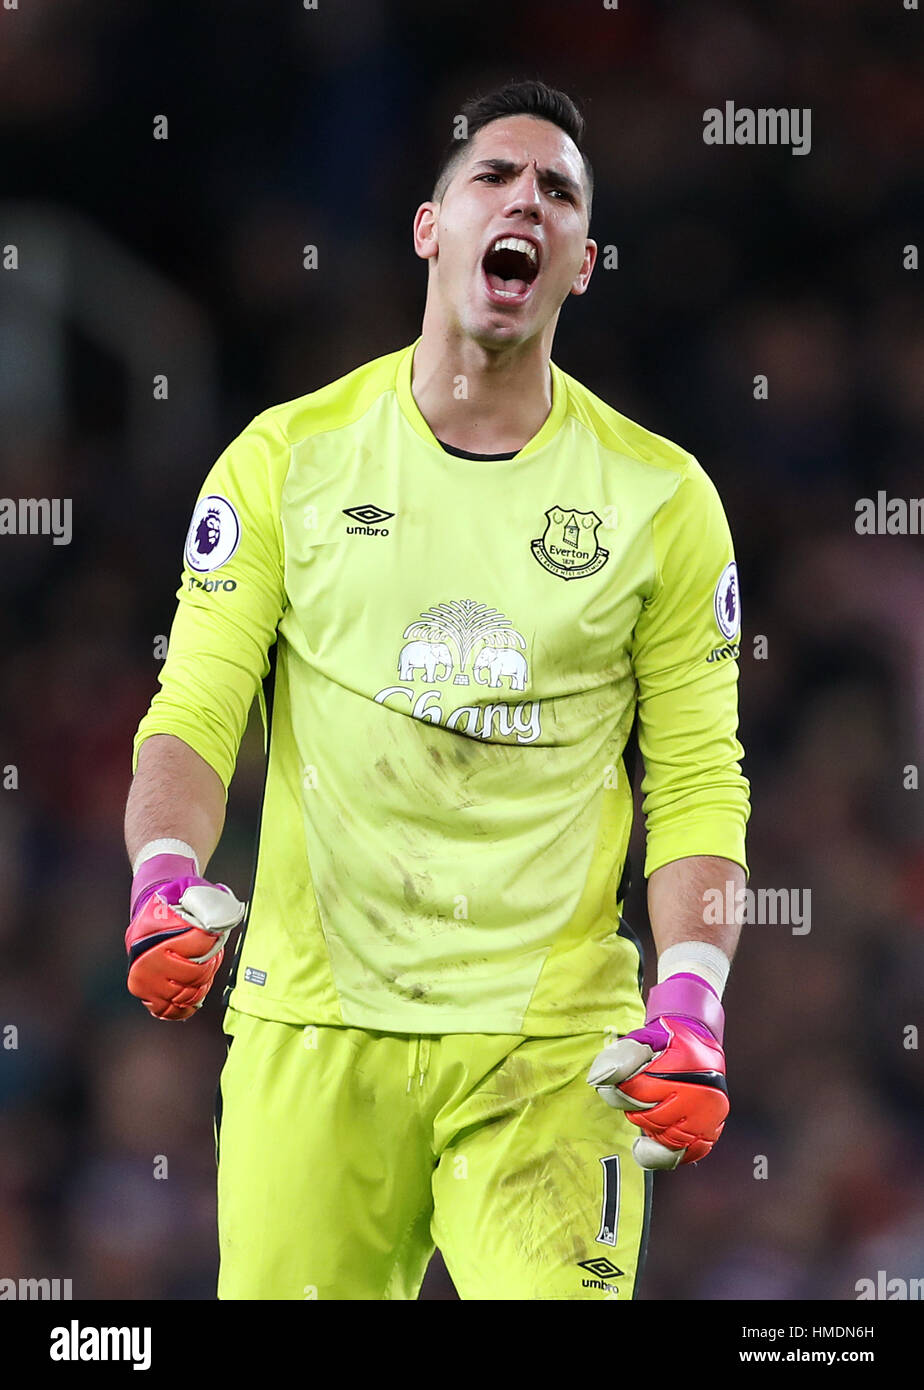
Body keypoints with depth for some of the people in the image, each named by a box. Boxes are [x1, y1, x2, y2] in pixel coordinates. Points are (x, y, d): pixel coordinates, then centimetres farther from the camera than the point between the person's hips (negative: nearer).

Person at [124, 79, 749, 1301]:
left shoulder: (660, 497, 6)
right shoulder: (292, 456, 5)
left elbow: (698, 784, 7)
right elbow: (193, 716, 3)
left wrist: (691, 1003, -7)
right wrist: (165, 882, -17)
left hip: (550, 1046, 0)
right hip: (314, 1032, 0)